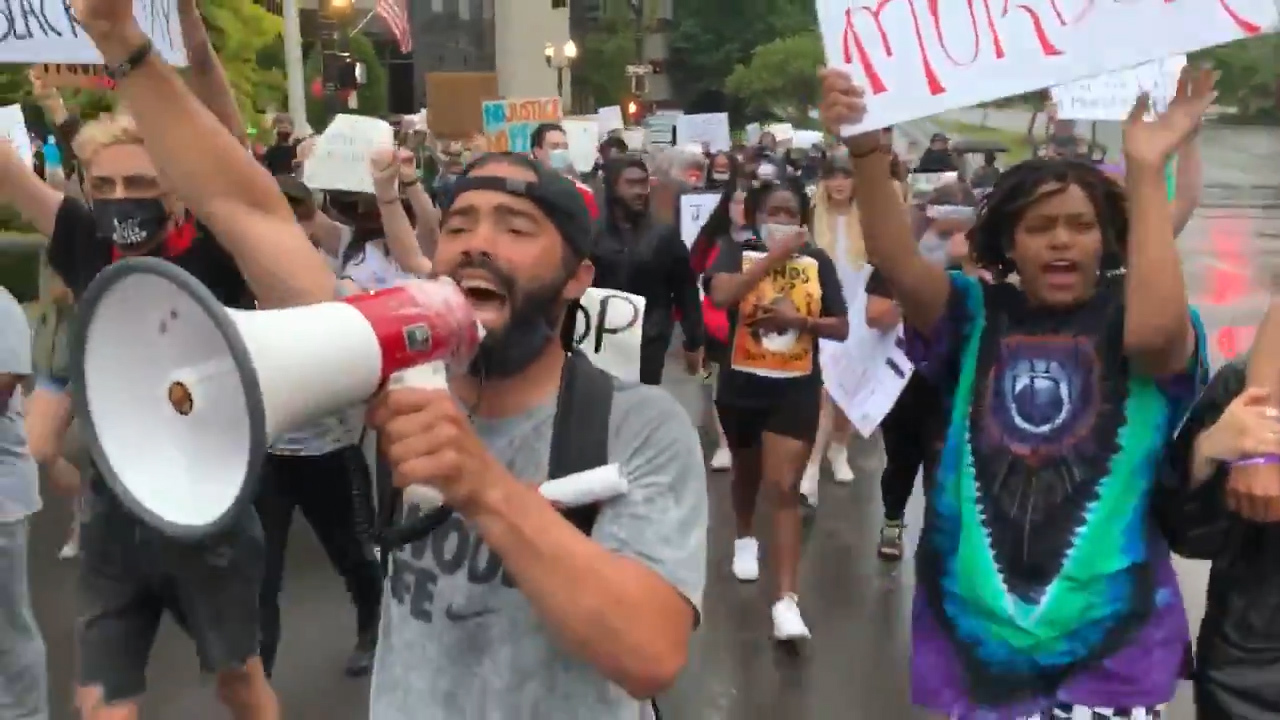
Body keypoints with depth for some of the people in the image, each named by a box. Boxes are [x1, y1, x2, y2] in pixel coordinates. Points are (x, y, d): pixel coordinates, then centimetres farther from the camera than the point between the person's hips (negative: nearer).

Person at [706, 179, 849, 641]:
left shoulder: (818, 261, 0)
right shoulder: (736, 253, -4)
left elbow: (841, 328, 2)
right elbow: (720, 295, -26)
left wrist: (800, 318, -16)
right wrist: (774, 256, -24)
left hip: (797, 388, -1)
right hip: (742, 385, 1)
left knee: (785, 489, -8)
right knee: (747, 472, 23)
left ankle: (786, 600, -9)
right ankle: (744, 538, 53)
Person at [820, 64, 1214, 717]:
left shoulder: (1128, 317, -2)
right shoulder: (977, 316, 1)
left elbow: (1154, 331, -26)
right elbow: (896, 263, -15)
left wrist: (1147, 170, -27)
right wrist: (866, 149, -31)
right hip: (972, 620, 2)